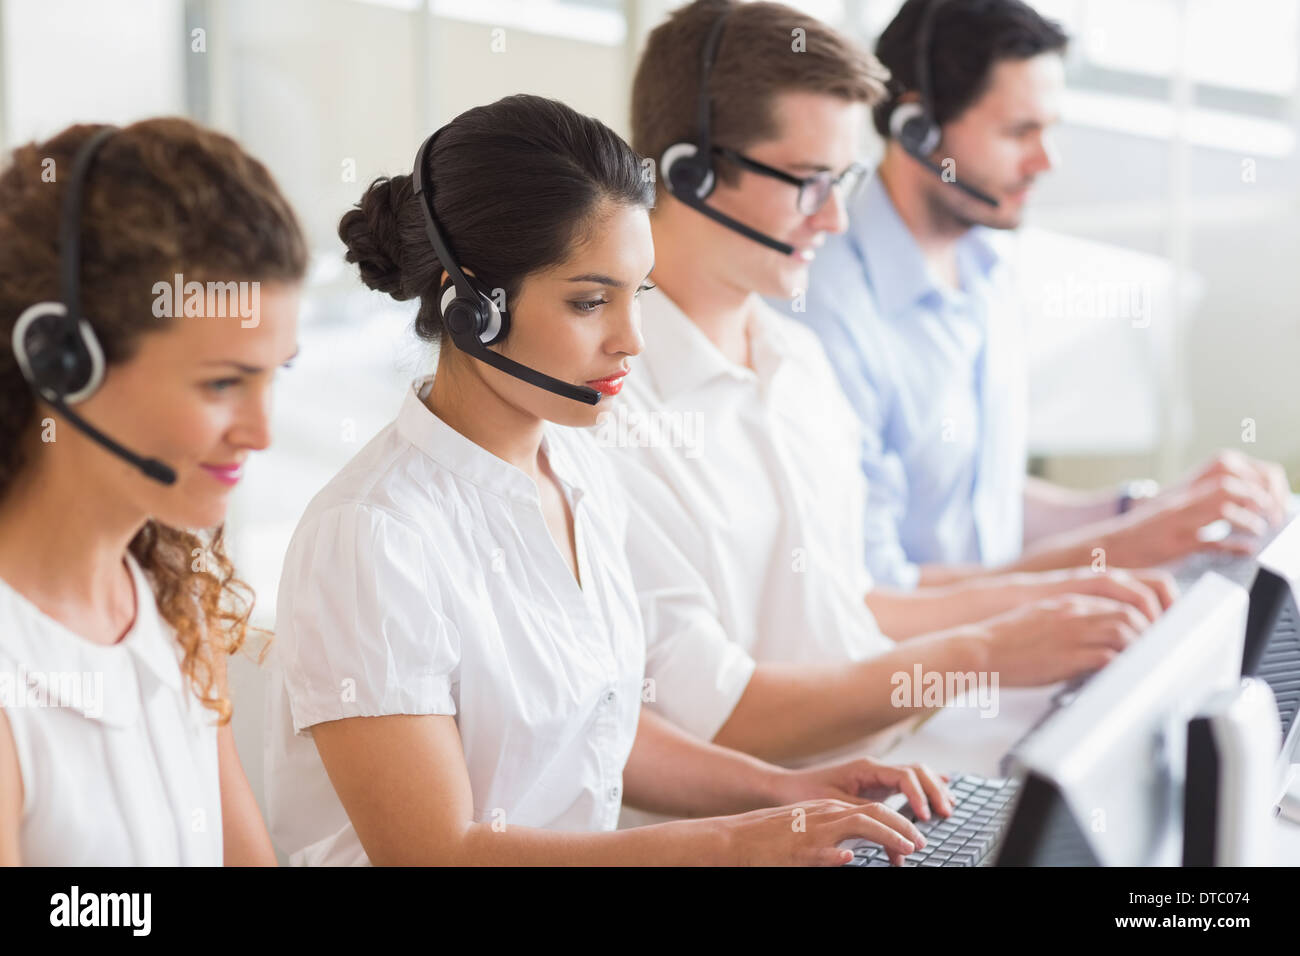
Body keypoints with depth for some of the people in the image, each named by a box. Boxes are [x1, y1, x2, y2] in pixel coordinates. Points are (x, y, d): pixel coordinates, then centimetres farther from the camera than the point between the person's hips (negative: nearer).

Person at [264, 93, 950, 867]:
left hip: (588, 850, 6)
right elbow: (434, 850, -19)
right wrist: (730, 843, -19)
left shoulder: (581, 470, 7)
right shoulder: (372, 535, -17)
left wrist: (779, 790, 4)